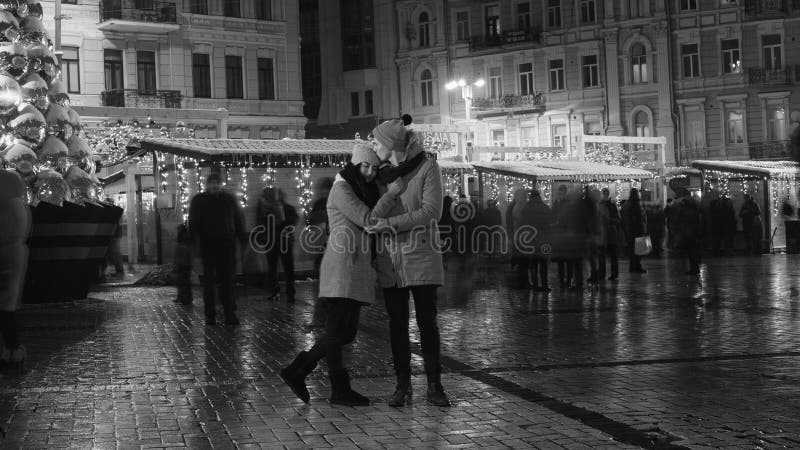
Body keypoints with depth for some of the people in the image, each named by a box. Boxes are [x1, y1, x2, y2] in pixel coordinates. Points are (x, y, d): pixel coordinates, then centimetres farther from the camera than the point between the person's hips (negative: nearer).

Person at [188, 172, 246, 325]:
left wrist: (243, 241, 6)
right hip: (207, 247, -1)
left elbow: (239, 221, 13)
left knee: (228, 280, -2)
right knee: (209, 281, 3)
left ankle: (230, 314, 1)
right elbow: (193, 225, 3)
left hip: (227, 245, 1)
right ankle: (210, 315, 8)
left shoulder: (230, 200, 12)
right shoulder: (198, 201, 6)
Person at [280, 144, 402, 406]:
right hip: (342, 266, -10)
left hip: (357, 267, 10)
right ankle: (340, 390, 1)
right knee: (338, 330, -4)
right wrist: (392, 194, -11)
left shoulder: (364, 191, 22)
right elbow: (368, 220, -15)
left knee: (345, 332, 8)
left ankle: (296, 371, 13)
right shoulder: (341, 190, -7)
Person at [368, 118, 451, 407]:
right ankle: (403, 385, 11)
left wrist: (392, 223, -20)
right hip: (390, 257, 4)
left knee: (427, 321, 0)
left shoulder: (428, 167, -5)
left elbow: (432, 210, -16)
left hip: (422, 256, -4)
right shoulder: (381, 174, 9)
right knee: (397, 323, 4)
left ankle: (434, 386, 8)